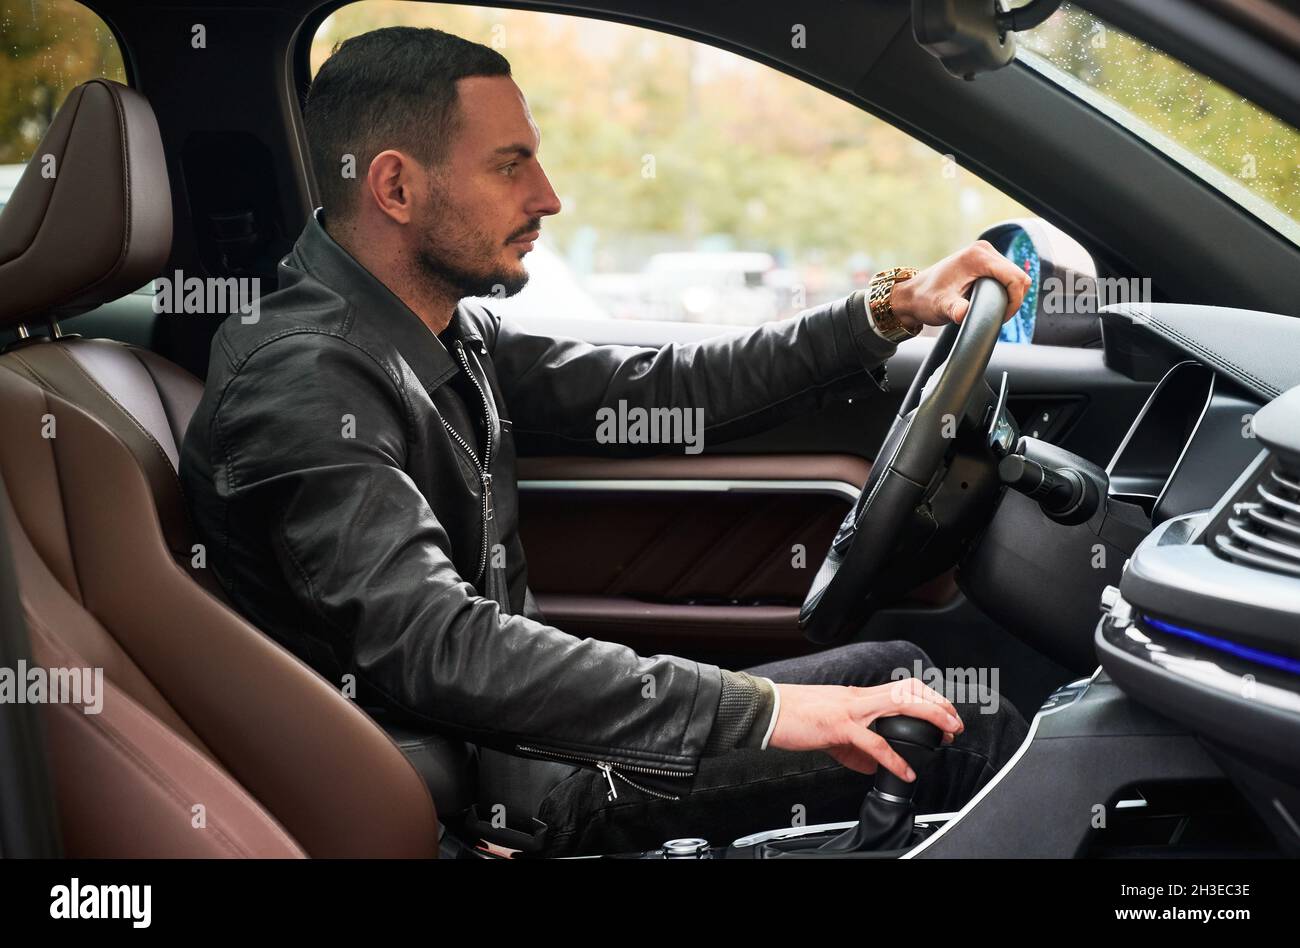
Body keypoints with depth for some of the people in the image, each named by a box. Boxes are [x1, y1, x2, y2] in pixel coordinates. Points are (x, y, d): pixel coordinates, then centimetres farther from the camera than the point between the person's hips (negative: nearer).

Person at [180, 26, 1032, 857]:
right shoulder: (304, 381, -25)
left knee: (895, 670, 14)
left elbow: (650, 392, 11)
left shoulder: (447, 333, 6)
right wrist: (761, 710, -34)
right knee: (932, 736, -8)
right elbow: (440, 647, -34)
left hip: (513, 729, 9)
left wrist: (888, 313, 4)